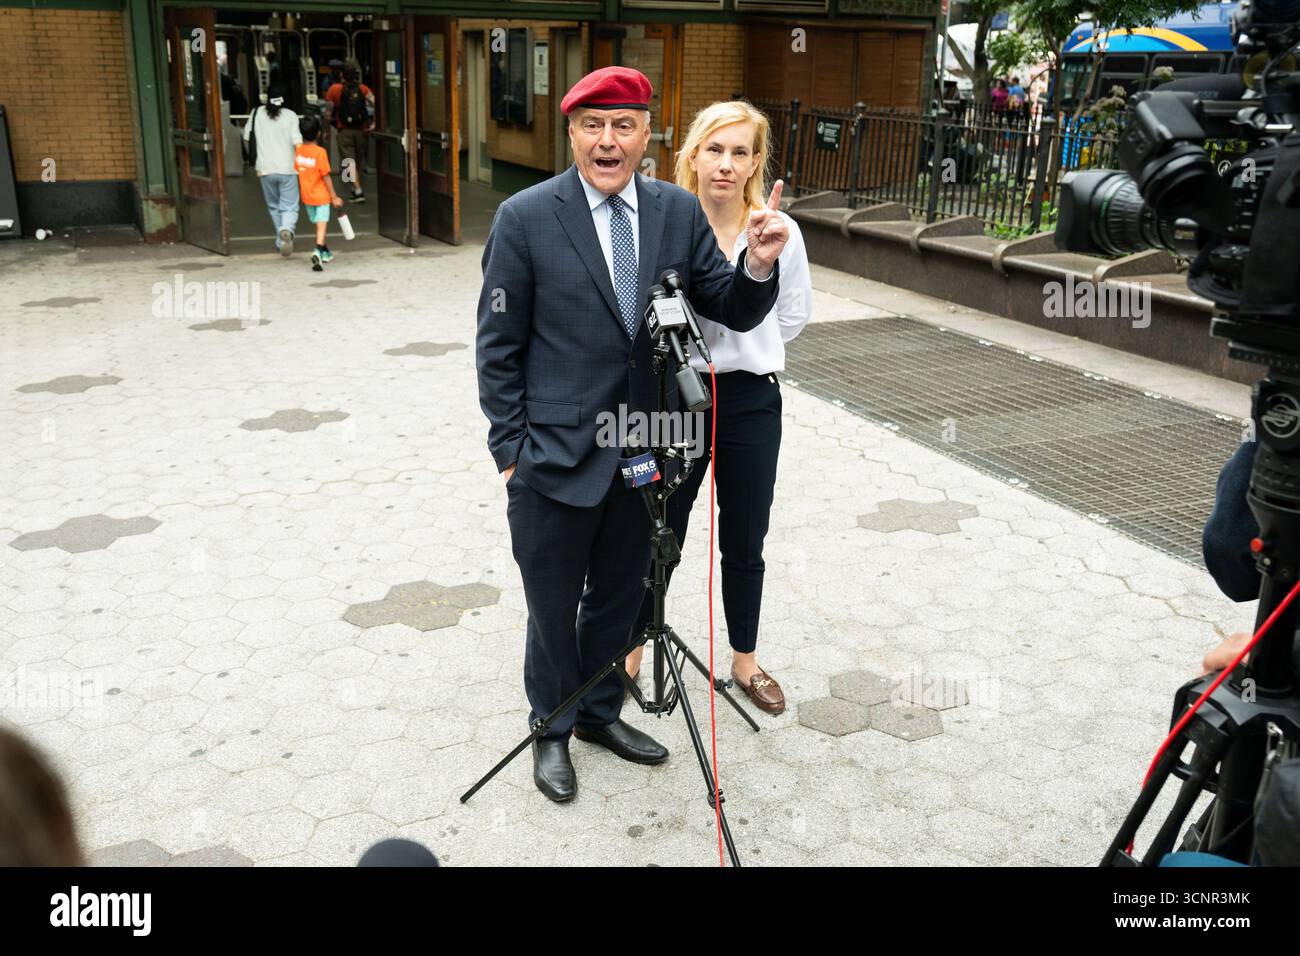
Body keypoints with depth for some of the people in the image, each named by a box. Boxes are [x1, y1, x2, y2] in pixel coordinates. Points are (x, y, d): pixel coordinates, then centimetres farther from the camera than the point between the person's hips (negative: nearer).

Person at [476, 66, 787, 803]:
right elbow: (499, 346, -7)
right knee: (553, 606, 14)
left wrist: (758, 266, -21)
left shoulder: (680, 212, -1)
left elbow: (733, 314, 0)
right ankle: (551, 730, 38)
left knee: (620, 597, 21)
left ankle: (599, 712, 45)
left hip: (641, 454, 4)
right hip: (556, 457, -4)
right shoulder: (525, 218, -11)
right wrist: (510, 449, -8)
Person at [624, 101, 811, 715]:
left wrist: (746, 351, 4)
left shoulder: (781, 232, -6)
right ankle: (633, 648, 35)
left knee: (744, 544, 14)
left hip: (751, 404, 2)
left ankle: (744, 660, 35)